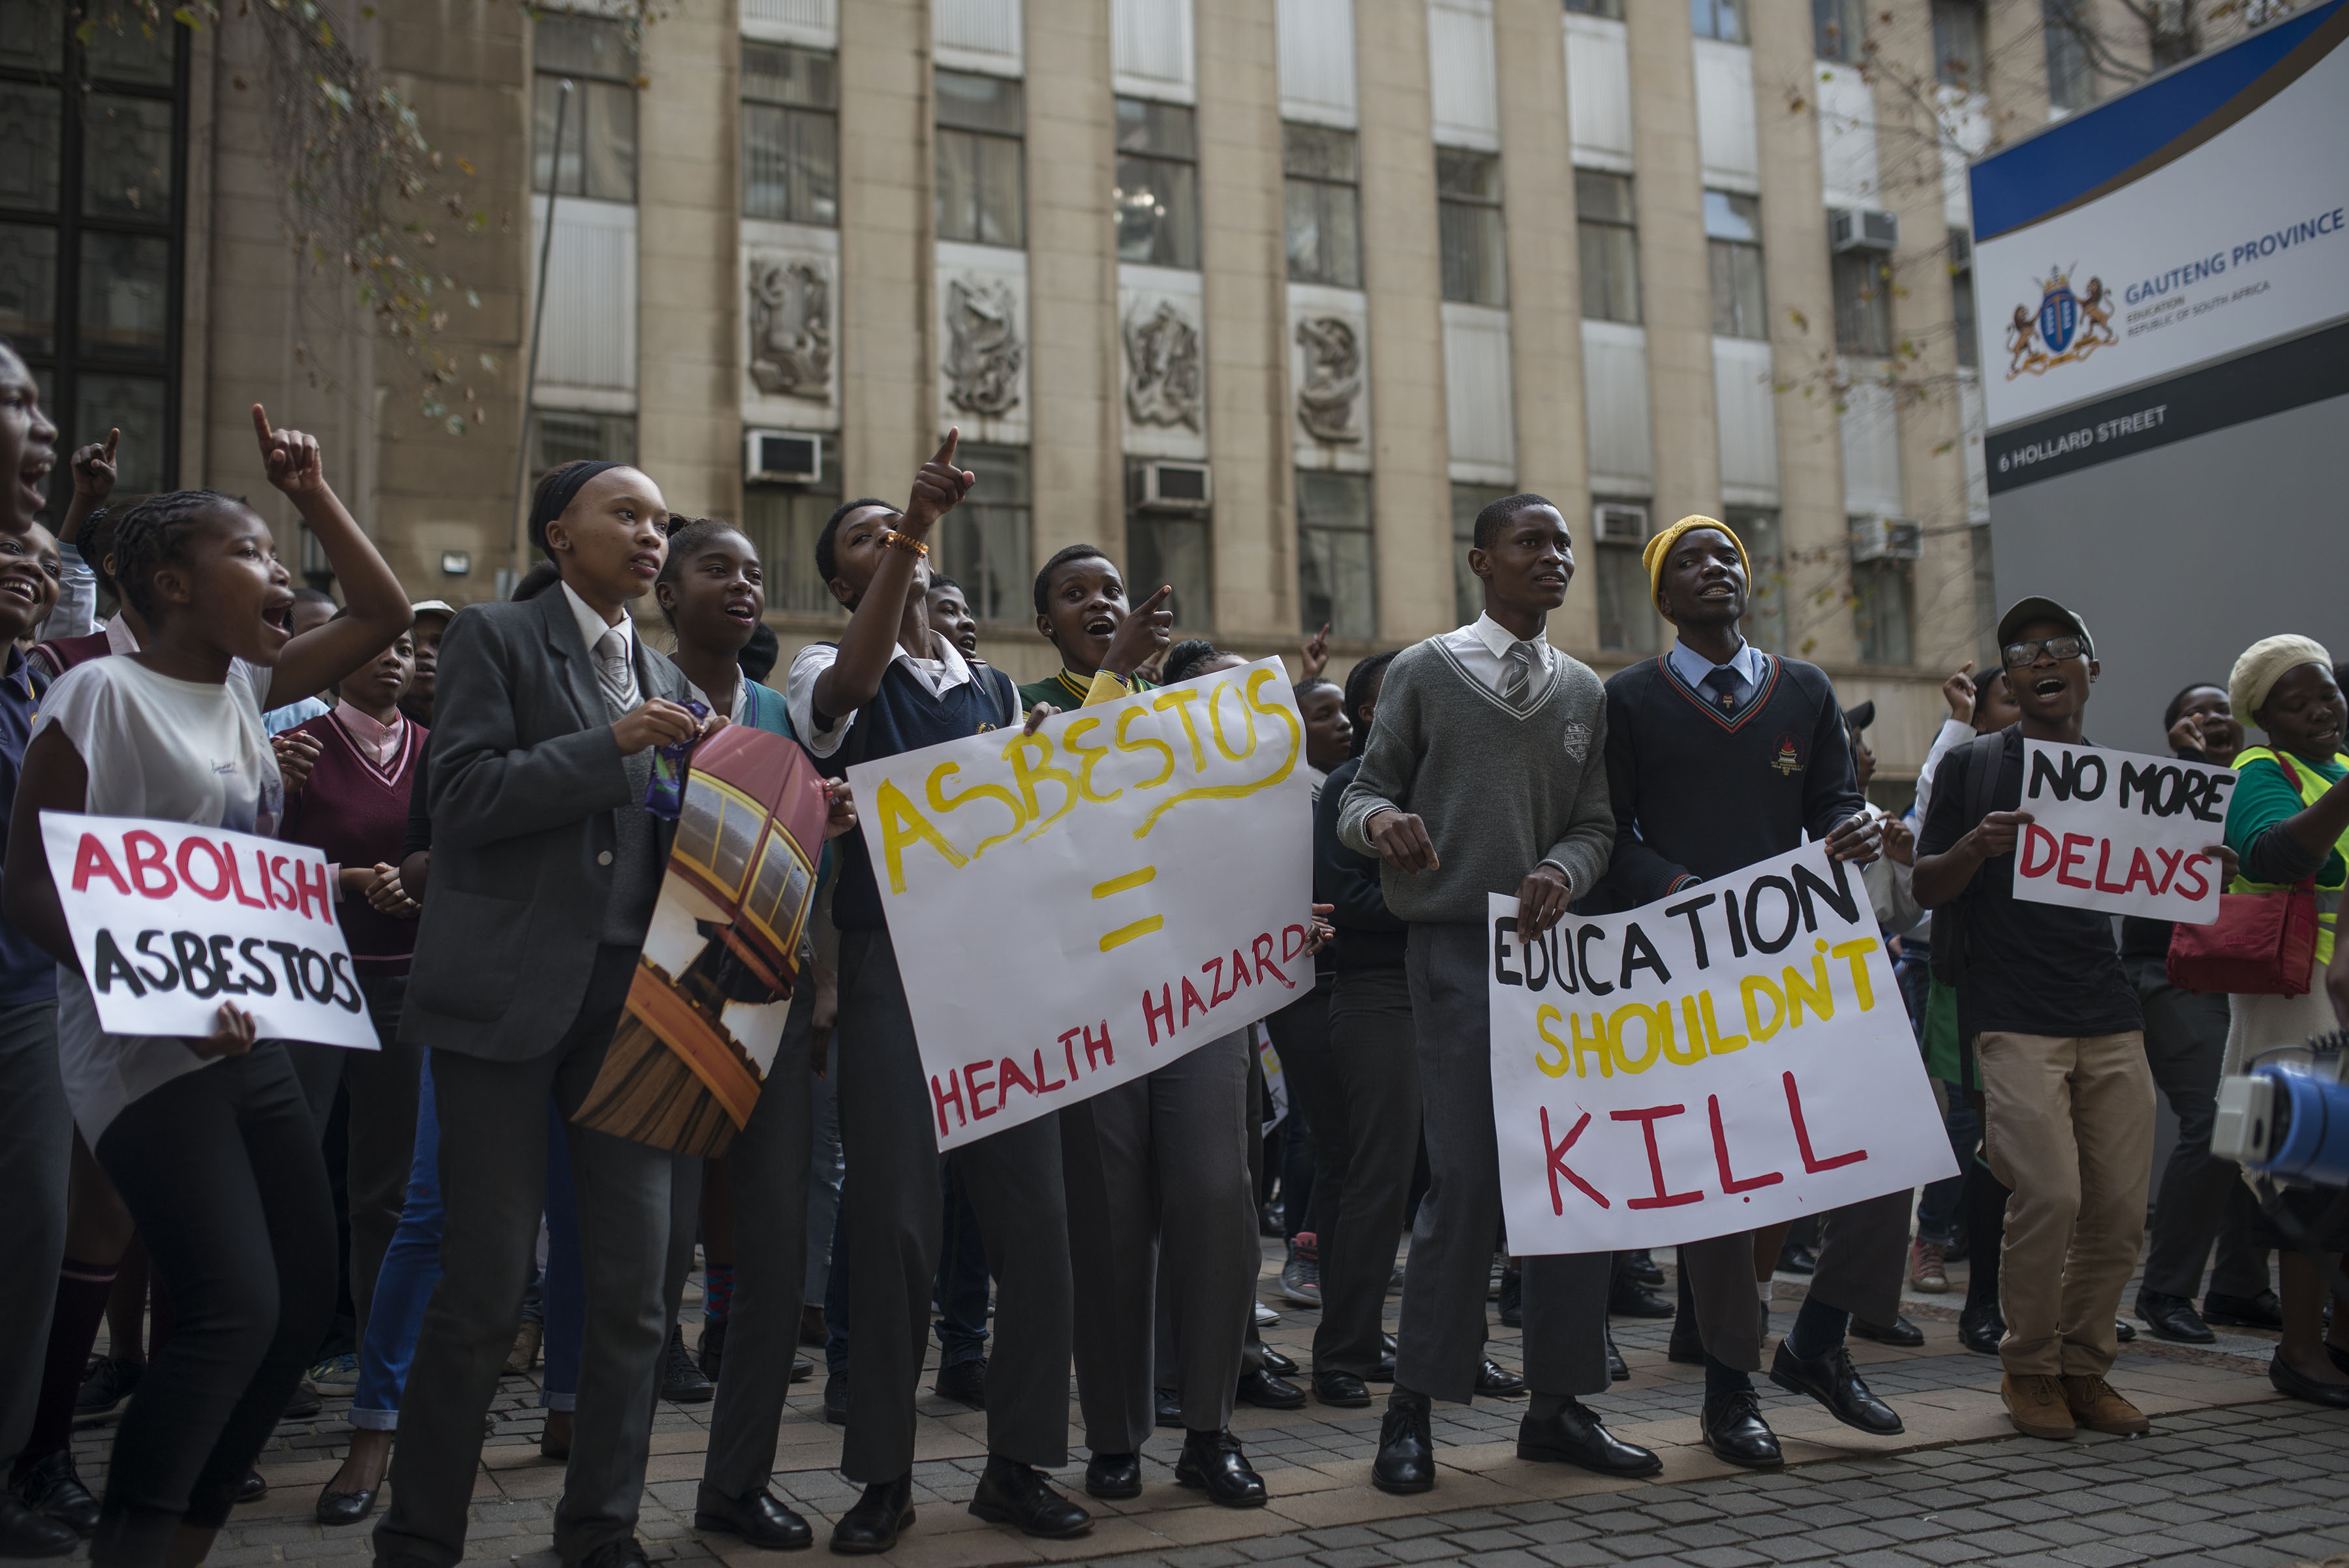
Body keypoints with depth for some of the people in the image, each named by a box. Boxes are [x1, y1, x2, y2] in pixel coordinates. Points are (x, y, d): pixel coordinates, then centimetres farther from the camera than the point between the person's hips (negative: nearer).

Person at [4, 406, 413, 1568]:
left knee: (305, 1299, 7)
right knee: (235, 1309, -18)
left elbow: (385, 613, 20)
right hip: (147, 1051, -8)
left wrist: (312, 493, 11)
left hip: (253, 1041, 8)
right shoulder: (100, 694, -10)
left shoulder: (246, 686, 10)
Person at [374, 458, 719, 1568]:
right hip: (511, 992, -5)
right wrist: (612, 742, -15)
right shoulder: (495, 638, 2)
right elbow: (461, 796, -9)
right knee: (486, 1287, -1)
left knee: (635, 1286, 4)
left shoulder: (664, 679, 20)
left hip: (632, 996, 5)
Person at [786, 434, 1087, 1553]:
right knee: (892, 1229, -2)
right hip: (890, 969, -3)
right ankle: (884, 1475, 13)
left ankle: (1018, 1462, 16)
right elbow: (849, 685, -19)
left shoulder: (995, 691, 18)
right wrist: (913, 524, -27)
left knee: (1036, 1223, 1)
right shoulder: (829, 671, 6)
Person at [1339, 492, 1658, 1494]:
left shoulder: (1585, 691, 15)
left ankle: (1558, 1406, 15)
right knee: (1466, 1176, -10)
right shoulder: (1422, 673, 4)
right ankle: (1412, 1410, 2)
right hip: (1455, 944, -5)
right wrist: (1382, 819, -22)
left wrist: (1563, 870, -11)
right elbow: (1364, 794, 3)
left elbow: (1597, 821, 11)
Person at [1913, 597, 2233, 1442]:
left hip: (2110, 1018, 5)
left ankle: (2085, 1366, 20)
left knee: (2120, 1206, 2)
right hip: (2014, 1017, -4)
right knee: (2049, 1193, -13)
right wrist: (1975, 846, -18)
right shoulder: (1973, 764, 4)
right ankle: (2028, 1368, 6)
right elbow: (1926, 888, 1)